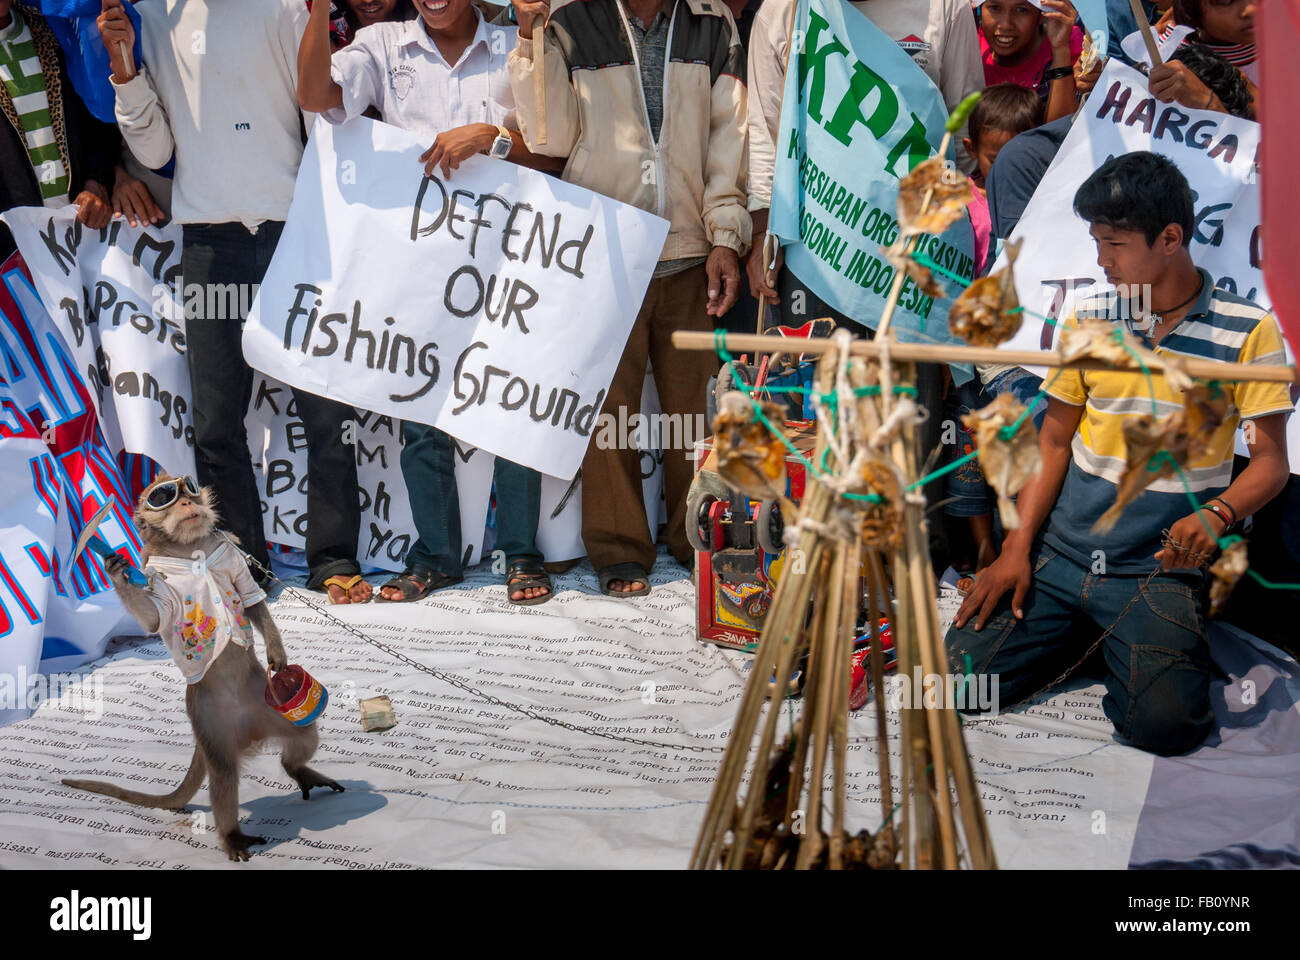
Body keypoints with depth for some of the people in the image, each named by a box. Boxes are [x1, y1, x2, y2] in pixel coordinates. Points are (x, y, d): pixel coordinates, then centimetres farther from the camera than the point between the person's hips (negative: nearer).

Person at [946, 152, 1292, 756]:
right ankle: (1084, 638, 16)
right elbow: (1054, 440, 11)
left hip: (1159, 569, -3)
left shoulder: (1247, 330, -5)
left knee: (1163, 723, -24)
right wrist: (1018, 547, -1)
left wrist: (1216, 516, -23)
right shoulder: (1089, 321, 6)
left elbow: (1270, 459, -2)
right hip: (1060, 557, 3)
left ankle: (1162, 642, 10)